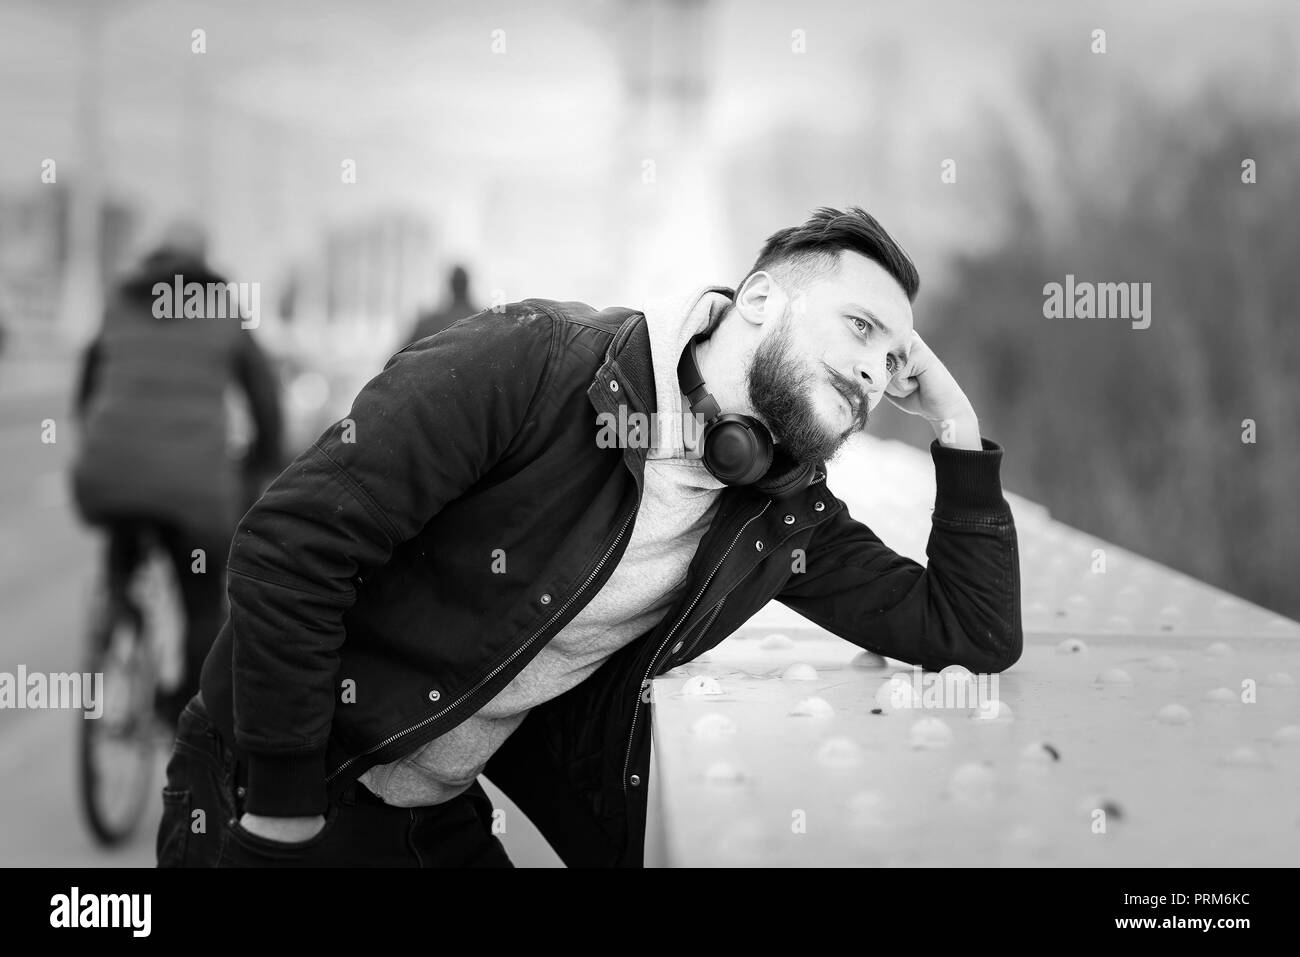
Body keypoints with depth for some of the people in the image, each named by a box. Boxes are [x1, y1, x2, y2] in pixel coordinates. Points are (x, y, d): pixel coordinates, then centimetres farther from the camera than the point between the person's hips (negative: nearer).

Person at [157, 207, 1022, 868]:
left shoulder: (788, 518, -2)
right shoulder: (537, 362, -23)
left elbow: (974, 633, 0)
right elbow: (290, 546, -25)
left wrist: (954, 423, -8)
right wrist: (285, 816, -21)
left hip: (444, 823, 6)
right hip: (262, 790, -6)